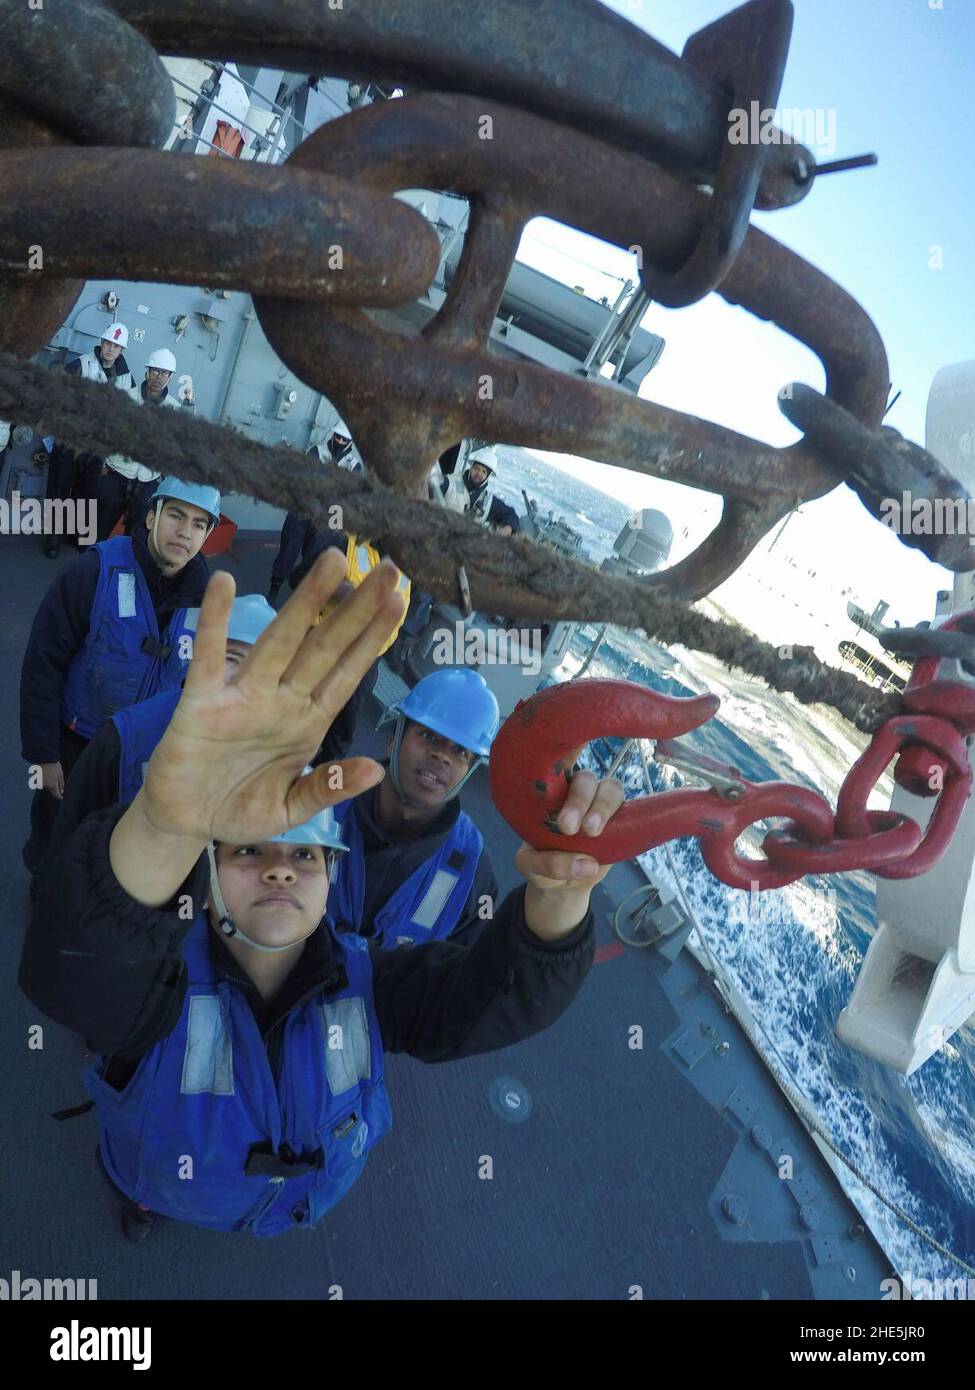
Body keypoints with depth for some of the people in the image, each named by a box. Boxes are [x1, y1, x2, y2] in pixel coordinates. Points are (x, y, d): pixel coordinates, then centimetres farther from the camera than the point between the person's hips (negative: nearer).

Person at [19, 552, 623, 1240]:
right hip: (164, 1204, -2)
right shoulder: (153, 983, -32)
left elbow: (504, 998, -39)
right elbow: (71, 971, -56)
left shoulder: (368, 984, -23)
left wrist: (558, 889, -63)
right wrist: (166, 823, -79)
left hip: (310, 1212, 2)